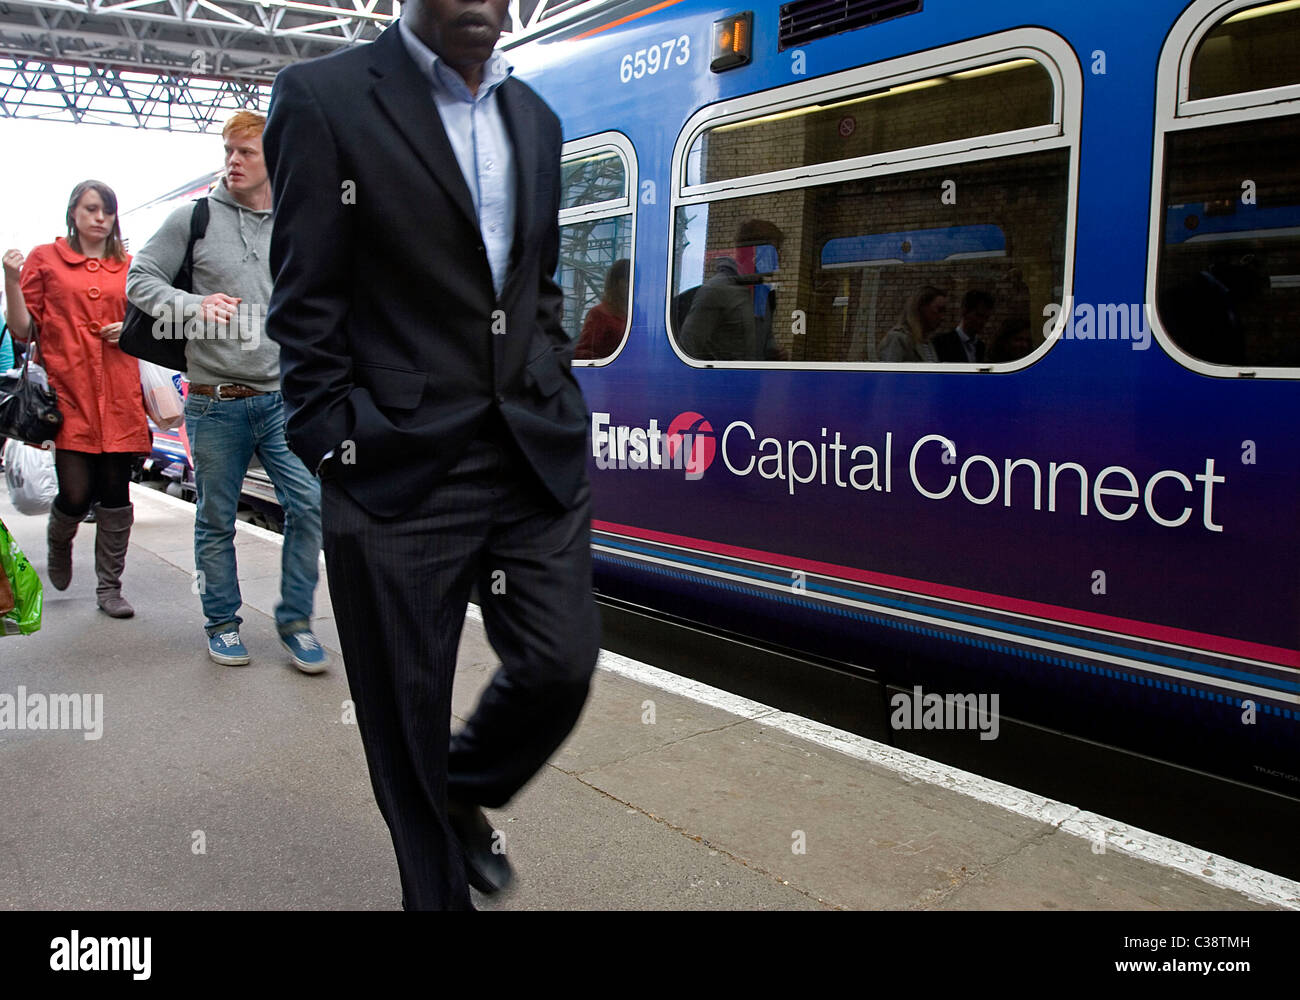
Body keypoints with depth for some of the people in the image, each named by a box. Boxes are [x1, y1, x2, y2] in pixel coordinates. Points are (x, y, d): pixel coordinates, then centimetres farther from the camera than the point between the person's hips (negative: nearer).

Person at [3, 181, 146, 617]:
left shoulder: (128, 266, 13)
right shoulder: (45, 259, 6)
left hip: (118, 397, 3)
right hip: (66, 393, -2)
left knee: (116, 492, 3)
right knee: (76, 495, -6)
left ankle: (109, 588, 15)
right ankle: (59, 544, 30)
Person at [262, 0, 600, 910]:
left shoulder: (536, 118, 14)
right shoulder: (326, 97, -3)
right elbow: (306, 308, -6)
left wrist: (557, 399, 10)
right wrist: (341, 453, -10)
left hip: (537, 452, 5)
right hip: (401, 468, -5)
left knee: (561, 663, 5)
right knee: (408, 709, 6)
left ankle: (464, 795, 36)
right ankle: (440, 889, 29)